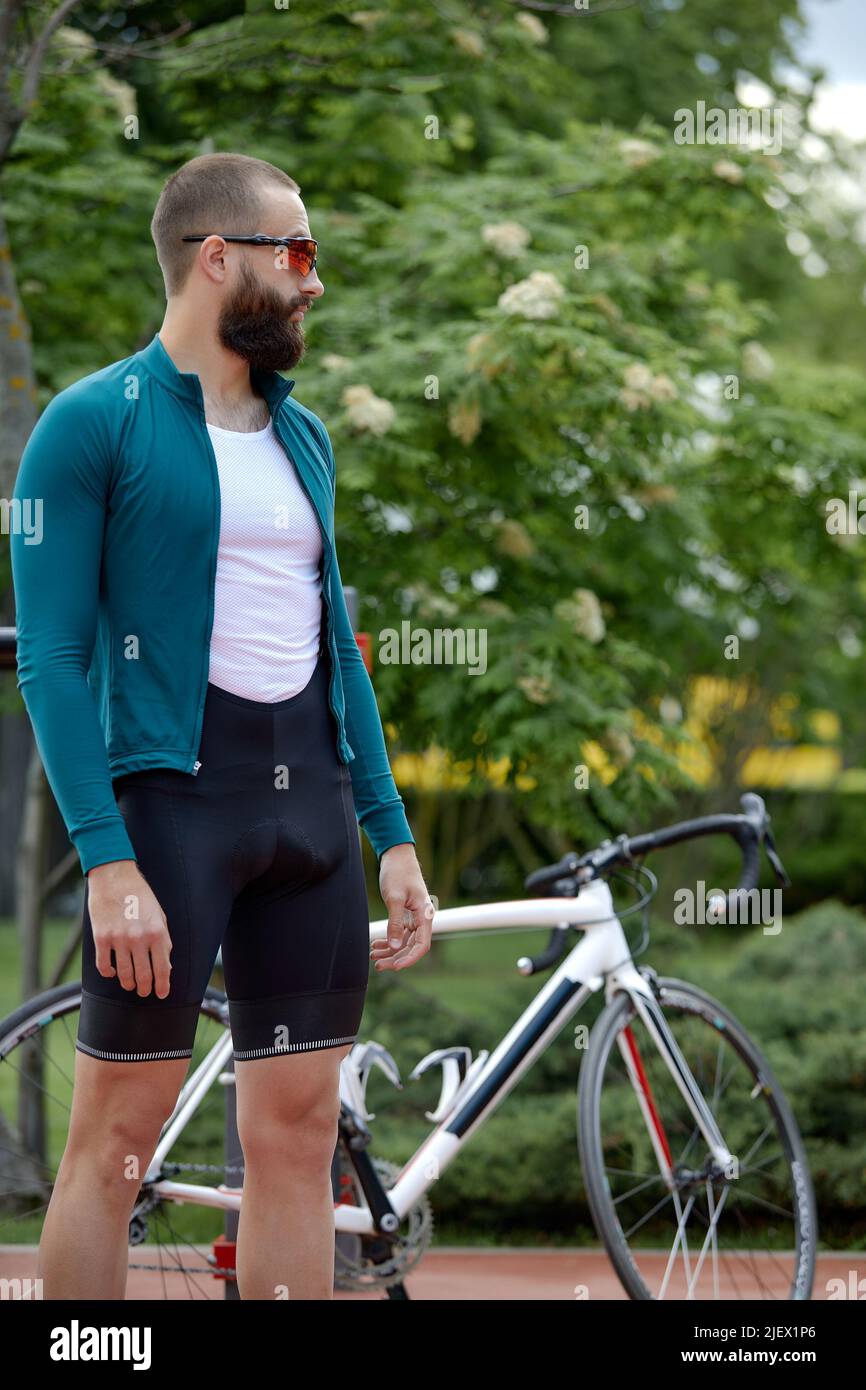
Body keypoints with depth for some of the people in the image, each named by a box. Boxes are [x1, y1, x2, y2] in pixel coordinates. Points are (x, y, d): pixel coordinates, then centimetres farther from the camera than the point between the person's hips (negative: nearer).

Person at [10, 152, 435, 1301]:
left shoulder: (303, 436, 16)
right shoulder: (96, 423, -5)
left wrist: (392, 833, 12)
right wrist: (108, 861, -18)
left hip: (312, 795, 6)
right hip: (171, 788, -6)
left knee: (299, 1131, 6)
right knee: (120, 1130, -4)